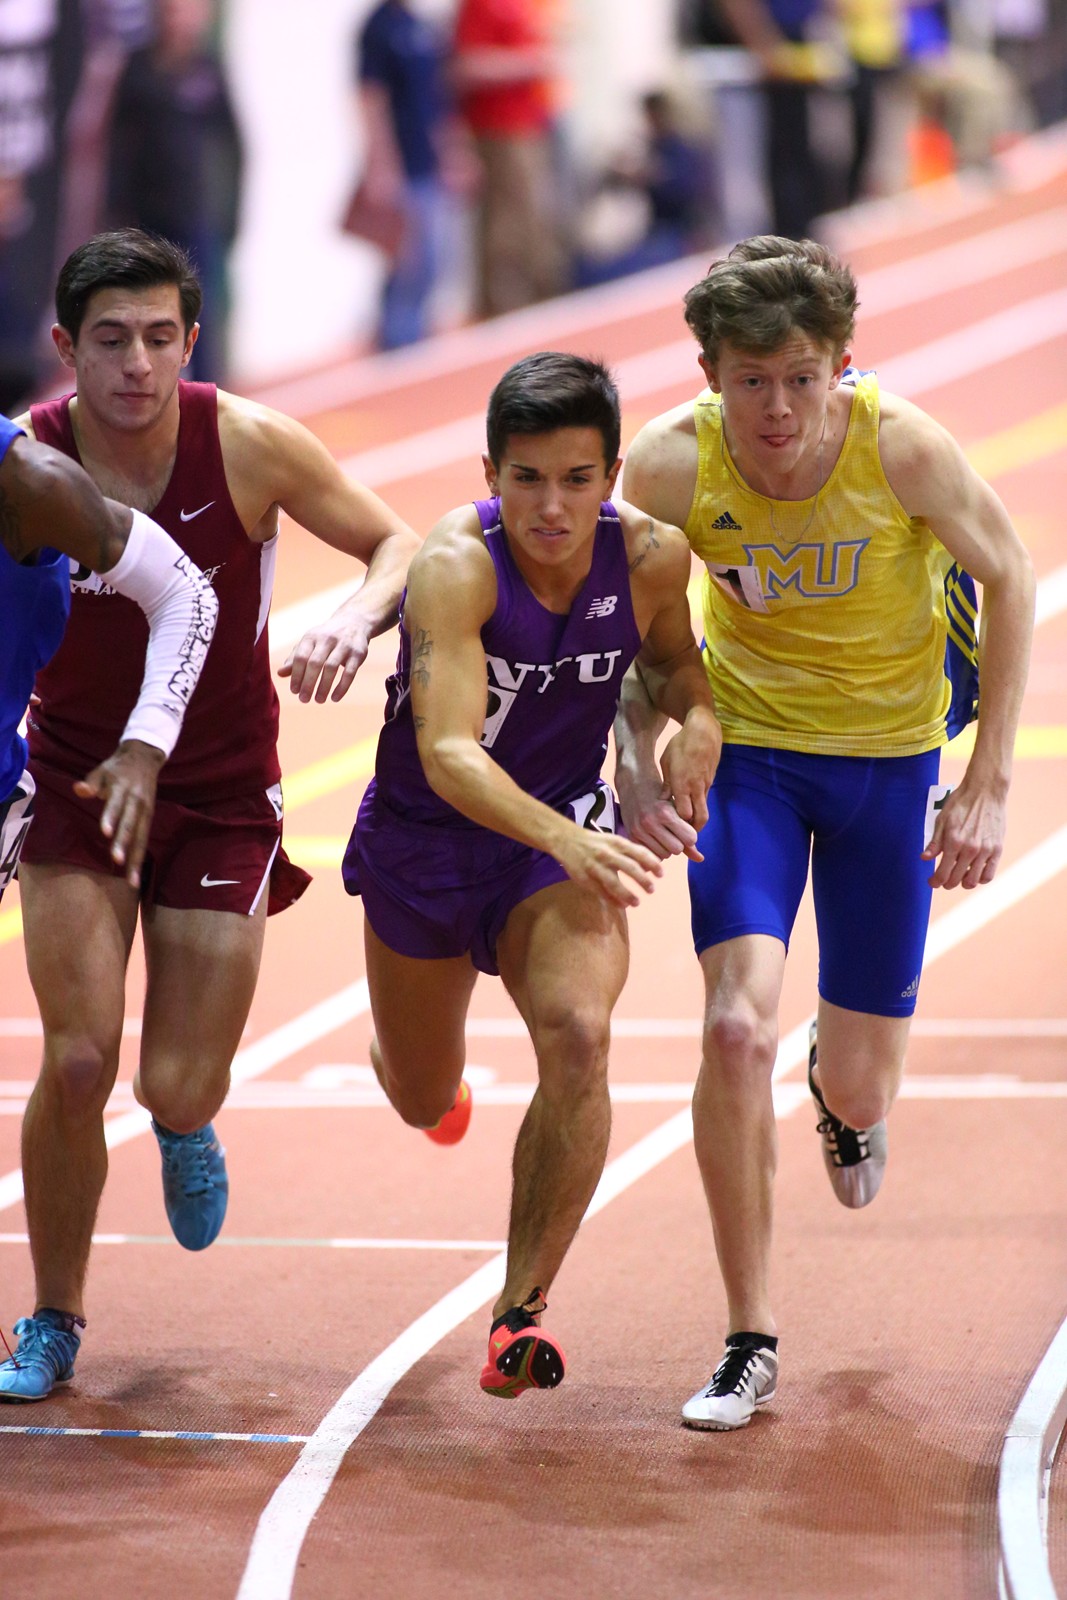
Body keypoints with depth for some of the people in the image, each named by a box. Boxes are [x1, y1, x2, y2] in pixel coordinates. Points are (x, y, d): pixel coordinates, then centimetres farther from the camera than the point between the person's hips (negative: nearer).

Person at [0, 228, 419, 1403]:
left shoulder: (248, 446, -16)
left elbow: (396, 543, -4)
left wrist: (355, 621, -25)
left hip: (222, 794, 0)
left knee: (179, 1089, -4)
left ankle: (182, 1125, 38)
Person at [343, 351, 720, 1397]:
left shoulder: (651, 555, -15)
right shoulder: (456, 564, -29)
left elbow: (672, 655, 9)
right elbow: (448, 753, -39)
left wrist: (698, 721, -14)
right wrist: (564, 837, -55)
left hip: (563, 845, 1)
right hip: (423, 841, -1)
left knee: (577, 1036, -29)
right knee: (422, 1102, 19)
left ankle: (523, 1304, -19)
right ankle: (436, 1069, 60)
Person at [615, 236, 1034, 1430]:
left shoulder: (902, 448, -24)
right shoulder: (674, 463, -21)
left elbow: (1009, 578, -8)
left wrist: (988, 783, -10)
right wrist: (636, 763, -20)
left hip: (891, 756, 0)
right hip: (750, 747, 0)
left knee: (861, 1089, 5)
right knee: (737, 1028, -21)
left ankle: (840, 1092, 49)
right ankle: (749, 1345, -7)